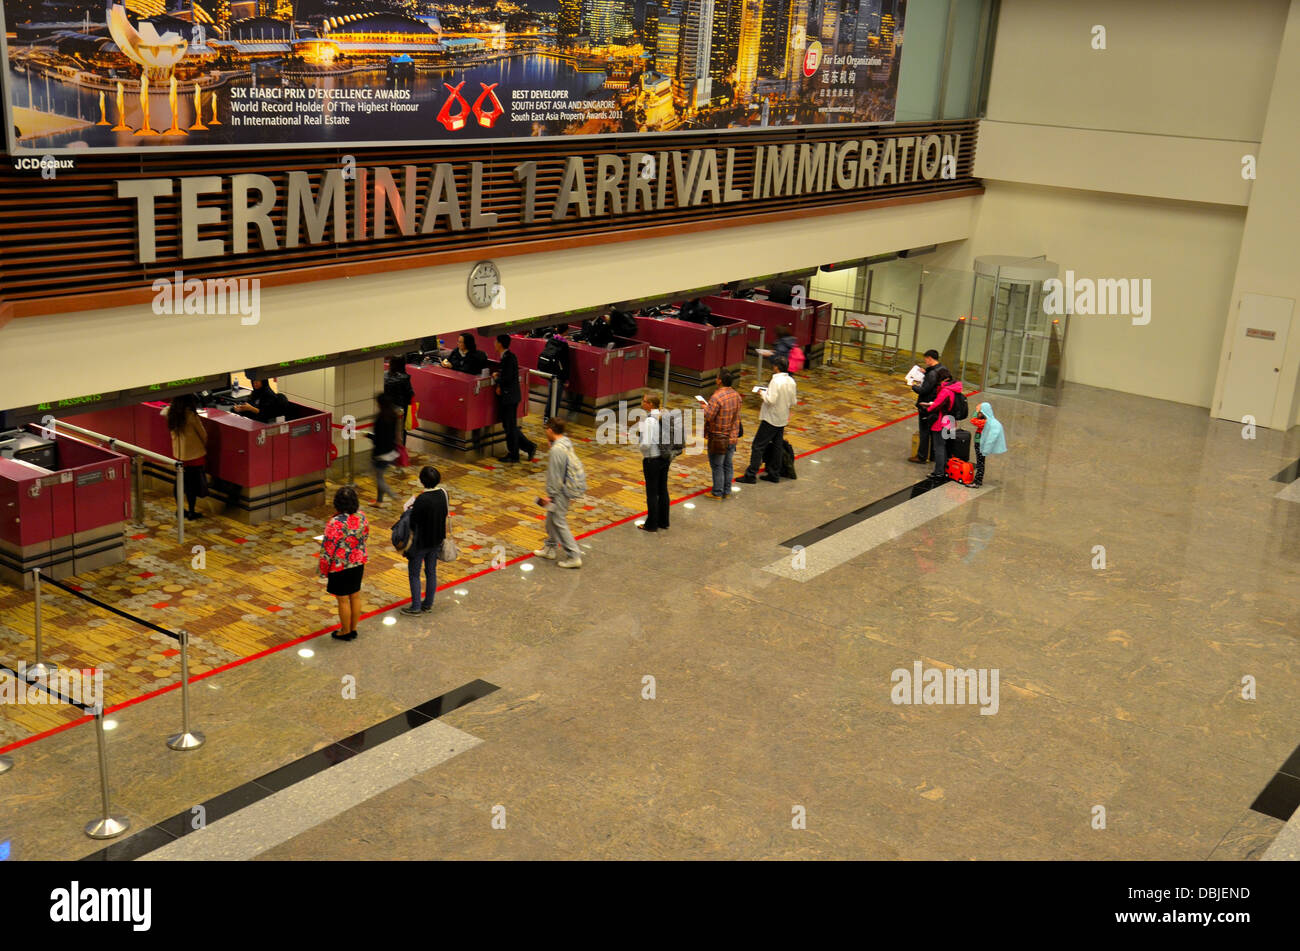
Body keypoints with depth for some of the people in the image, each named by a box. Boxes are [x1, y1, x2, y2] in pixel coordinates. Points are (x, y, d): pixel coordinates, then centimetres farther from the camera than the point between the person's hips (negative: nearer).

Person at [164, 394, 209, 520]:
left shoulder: (171, 412, -6)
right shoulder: (191, 415, -21)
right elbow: (203, 434, -10)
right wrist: (204, 447, 8)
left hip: (178, 454, 6)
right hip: (194, 454, -6)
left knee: (180, 482, 17)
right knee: (193, 483, 6)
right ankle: (191, 512, 11)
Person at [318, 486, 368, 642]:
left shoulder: (335, 523, -26)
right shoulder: (362, 518, -8)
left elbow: (327, 549, -19)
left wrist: (324, 570, -6)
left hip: (340, 566, -6)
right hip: (358, 564, 6)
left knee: (343, 599, 10)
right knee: (355, 596, 18)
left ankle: (345, 632, 26)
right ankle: (353, 630, 32)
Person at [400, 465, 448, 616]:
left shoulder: (422, 500, -28)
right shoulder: (443, 494, -8)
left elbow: (412, 522, -23)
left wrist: (409, 507, -7)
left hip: (421, 542, -6)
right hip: (436, 540, 6)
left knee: (414, 574, 10)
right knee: (431, 572, 18)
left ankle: (416, 606, 16)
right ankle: (428, 604, 29)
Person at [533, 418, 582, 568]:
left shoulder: (556, 450, -26)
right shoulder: (567, 443, 3)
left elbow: (554, 476, -22)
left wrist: (550, 495, -15)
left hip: (560, 492, -10)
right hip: (567, 487, 10)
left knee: (559, 523, -1)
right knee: (551, 519, 23)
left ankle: (574, 556, 2)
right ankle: (550, 549, 37)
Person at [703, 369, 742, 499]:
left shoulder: (717, 397, -23)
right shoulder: (736, 396, 1)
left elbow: (709, 416, -22)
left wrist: (705, 408, -3)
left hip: (718, 438, -7)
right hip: (733, 437, 7)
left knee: (717, 466, 4)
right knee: (728, 465, 16)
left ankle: (717, 493, 11)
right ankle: (727, 491, 24)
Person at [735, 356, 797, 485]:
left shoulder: (776, 381, -20)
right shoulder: (791, 381, 4)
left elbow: (770, 400, -25)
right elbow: (793, 402, 10)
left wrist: (762, 393, -10)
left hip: (771, 419, -8)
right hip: (783, 419, 8)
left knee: (758, 446, -3)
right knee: (776, 447, 16)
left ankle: (750, 475, -3)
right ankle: (774, 474, 22)